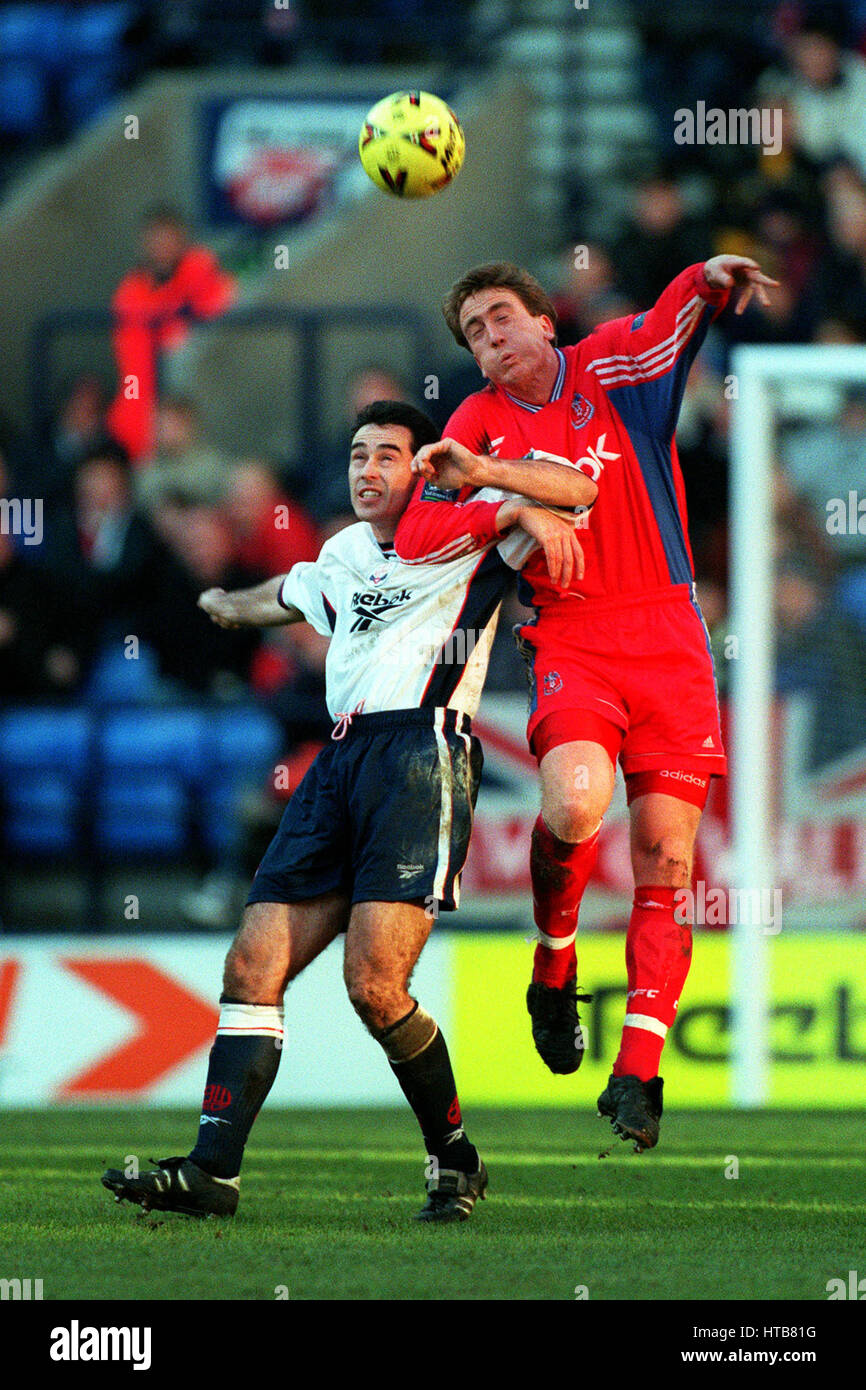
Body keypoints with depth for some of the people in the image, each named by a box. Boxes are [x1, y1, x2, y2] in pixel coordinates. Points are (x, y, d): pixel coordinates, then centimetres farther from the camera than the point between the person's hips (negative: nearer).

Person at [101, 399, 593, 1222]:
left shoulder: (465, 530, 8)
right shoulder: (343, 555, 27)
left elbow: (577, 489, 0)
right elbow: (285, 595, 49)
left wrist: (534, 511, -20)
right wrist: (228, 604, 68)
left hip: (423, 748, -7)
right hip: (341, 758, 7)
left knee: (374, 984, -18)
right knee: (252, 969, -3)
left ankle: (454, 1158, 0)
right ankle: (212, 1171, -5)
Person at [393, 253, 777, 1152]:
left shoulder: (612, 367, 6)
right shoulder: (479, 425, 8)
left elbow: (680, 314, -11)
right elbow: (415, 537, 0)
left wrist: (713, 281, -35)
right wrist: (513, 506, -14)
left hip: (667, 639, 0)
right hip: (570, 645, 0)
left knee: (664, 860, -4)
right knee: (576, 803, -28)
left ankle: (637, 1075, 1)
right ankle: (554, 966, 1)